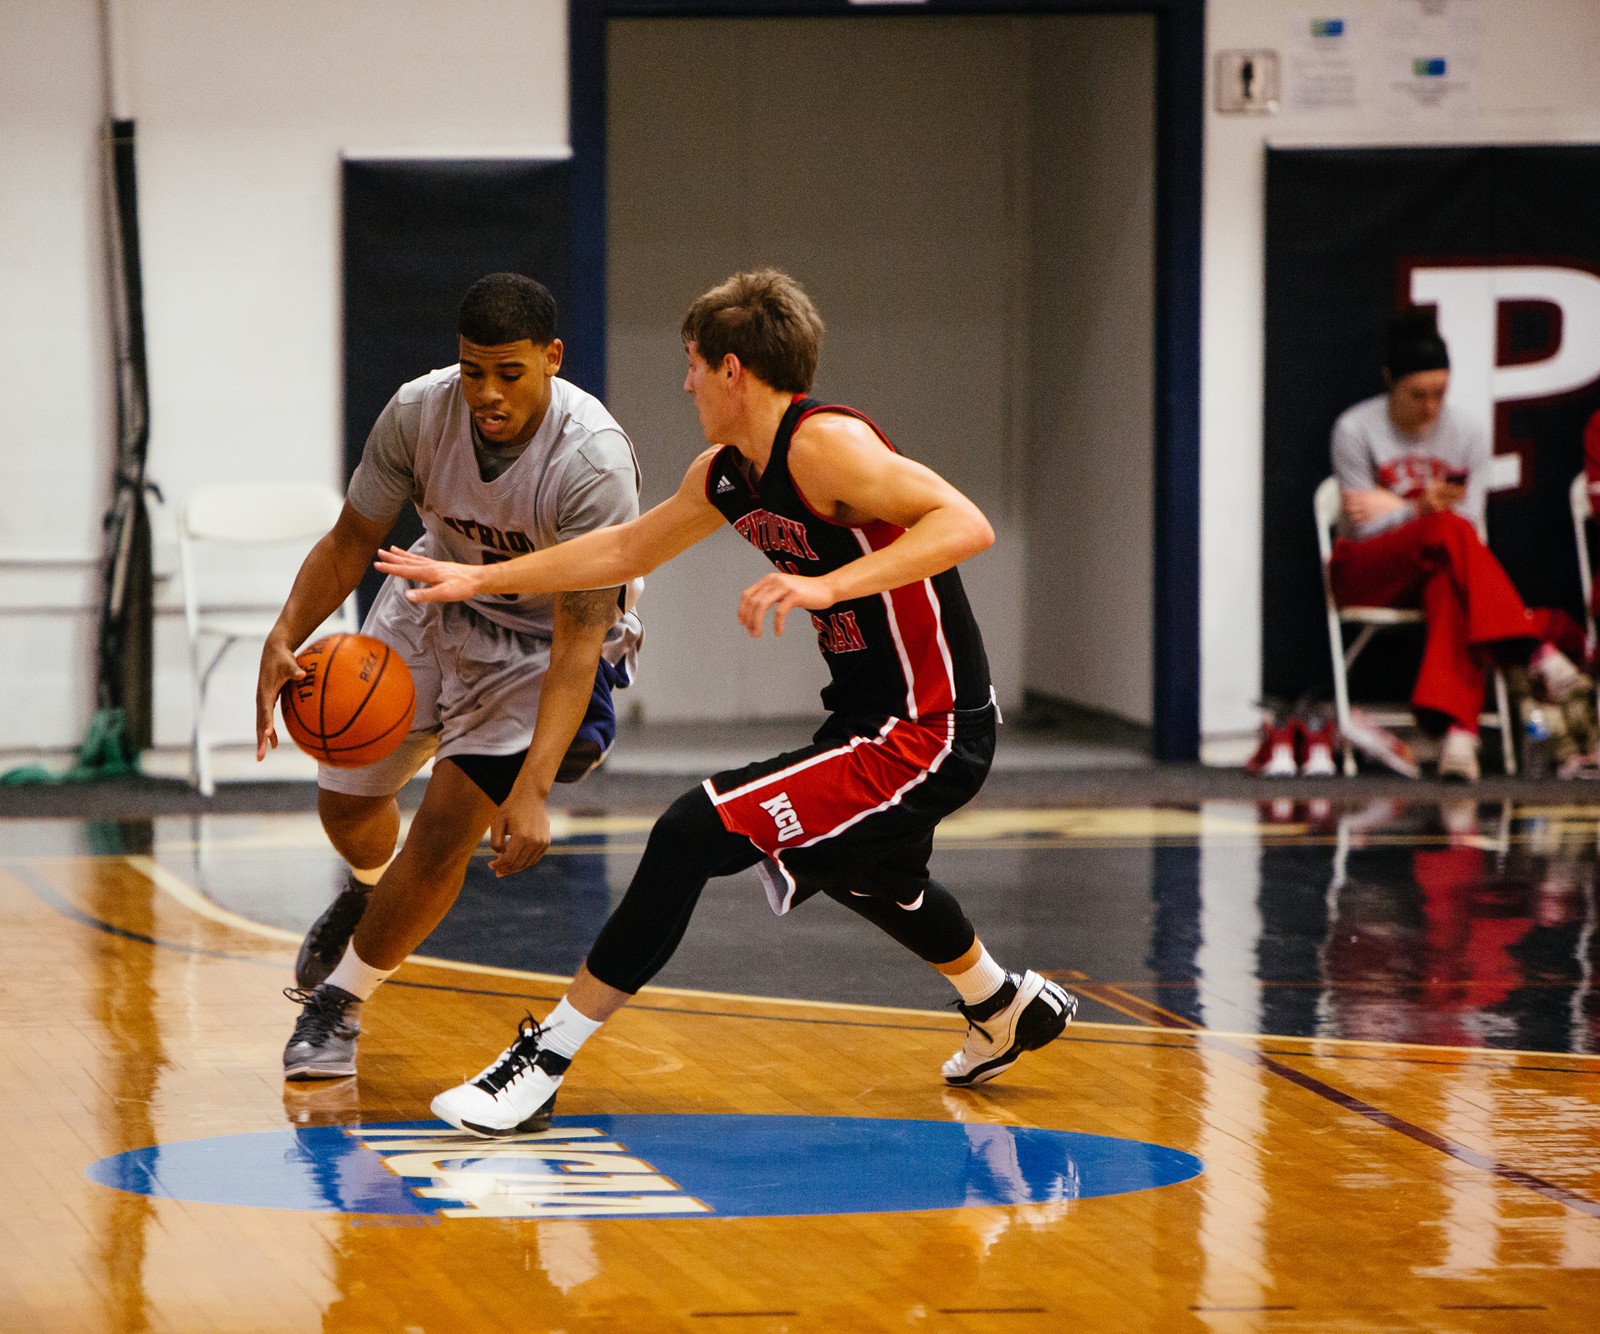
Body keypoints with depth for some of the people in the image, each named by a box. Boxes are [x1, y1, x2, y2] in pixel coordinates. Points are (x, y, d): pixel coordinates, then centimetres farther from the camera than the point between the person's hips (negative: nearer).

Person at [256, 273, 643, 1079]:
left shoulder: (593, 463, -36)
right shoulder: (418, 413, -24)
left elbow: (579, 640, -34)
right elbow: (352, 542, -9)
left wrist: (532, 791, -42)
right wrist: (284, 640, -26)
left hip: (546, 638, -4)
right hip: (440, 598, 5)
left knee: (445, 827, -13)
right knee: (346, 800, 14)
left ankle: (339, 1002, 10)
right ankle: (371, 892, 52)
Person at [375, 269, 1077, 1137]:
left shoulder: (824, 446, -21)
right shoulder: (726, 476, 8)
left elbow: (967, 525, -31)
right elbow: (625, 550, 23)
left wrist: (827, 586, -38)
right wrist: (482, 579, 23)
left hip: (927, 735, -11)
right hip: (872, 719, 11)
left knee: (693, 834, -19)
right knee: (846, 864, 38)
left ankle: (544, 1064, -14)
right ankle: (1006, 1008, 63)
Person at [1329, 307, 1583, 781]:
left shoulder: (1467, 437, 4)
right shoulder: (1355, 431, -5)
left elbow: (1472, 524, -2)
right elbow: (1364, 528, -8)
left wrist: (1392, 507, -12)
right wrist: (1419, 511, -27)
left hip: (1440, 567, 2)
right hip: (1366, 574, -2)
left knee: (1450, 587, -39)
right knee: (1448, 530, -35)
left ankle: (1456, 725, -58)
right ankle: (1532, 643, -41)